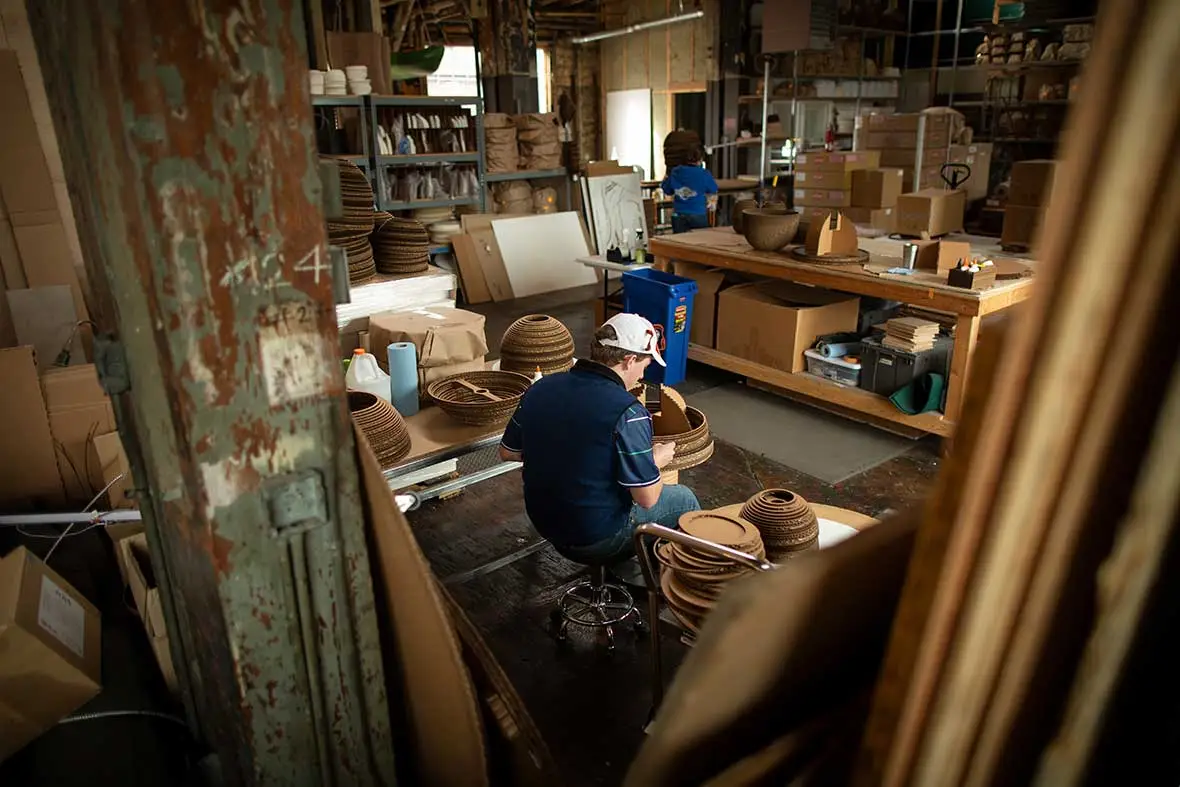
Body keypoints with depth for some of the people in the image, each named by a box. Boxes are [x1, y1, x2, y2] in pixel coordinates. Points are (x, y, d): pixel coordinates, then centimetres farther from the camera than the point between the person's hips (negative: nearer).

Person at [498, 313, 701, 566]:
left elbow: (507, 452, 6)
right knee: (683, 499, 16)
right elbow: (646, 498, -20)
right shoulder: (628, 413, -25)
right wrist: (656, 460, 0)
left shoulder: (540, 388, -7)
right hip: (598, 539, -6)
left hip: (545, 523, 7)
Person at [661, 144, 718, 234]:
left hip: (678, 215, 3)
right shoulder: (704, 174, -10)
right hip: (698, 215, -3)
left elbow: (667, 190, 12)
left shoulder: (675, 172, -2)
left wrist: (665, 179, 33)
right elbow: (713, 190, 5)